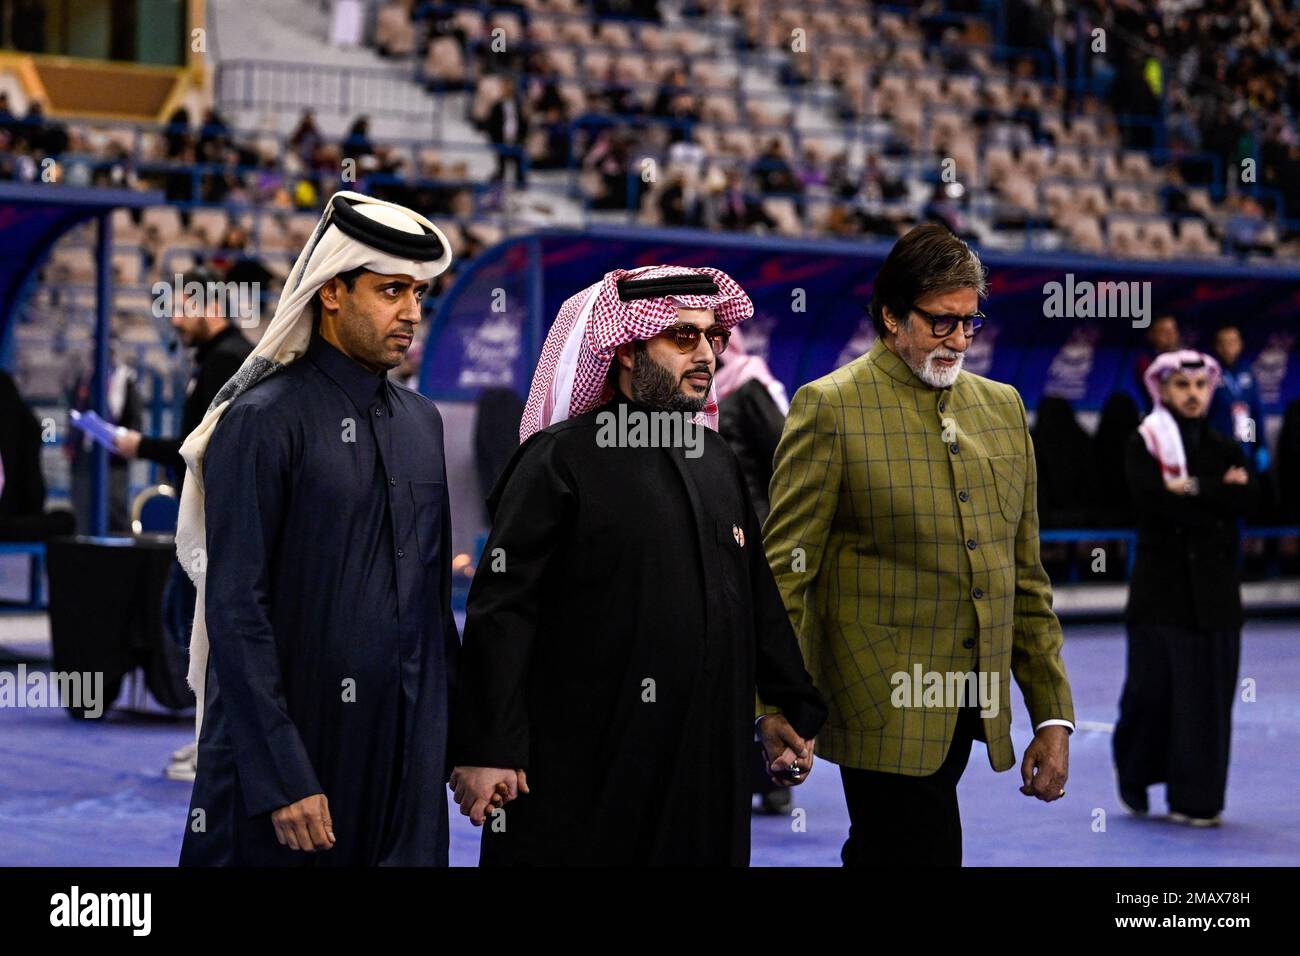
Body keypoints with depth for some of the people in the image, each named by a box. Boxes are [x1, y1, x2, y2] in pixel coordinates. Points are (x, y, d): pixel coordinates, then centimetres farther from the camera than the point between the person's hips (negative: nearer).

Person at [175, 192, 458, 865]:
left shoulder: (421, 421, 11)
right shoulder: (263, 422, -10)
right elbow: (236, 609, -14)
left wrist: (455, 734, 14)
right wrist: (283, 778, -19)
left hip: (409, 738, 6)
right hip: (295, 740, -6)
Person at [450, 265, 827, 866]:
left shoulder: (718, 461, 14)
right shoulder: (559, 460, -7)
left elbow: (757, 595, 19)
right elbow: (501, 610, -12)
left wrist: (792, 704, 16)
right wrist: (486, 748, -17)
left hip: (709, 764, 6)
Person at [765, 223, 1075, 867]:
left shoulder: (1001, 408, 13)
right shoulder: (830, 408, -5)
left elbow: (1025, 577, 16)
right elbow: (784, 571, -7)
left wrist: (1053, 715, 12)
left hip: (972, 711, 6)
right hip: (886, 712, -6)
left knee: (879, 852, 15)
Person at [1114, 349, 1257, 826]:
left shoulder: (1225, 448, 12)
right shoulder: (1144, 443, 1)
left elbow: (1245, 498, -6)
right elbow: (1150, 497, -17)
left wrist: (1194, 489, -15)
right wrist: (1219, 494, -14)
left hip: (1214, 589, 3)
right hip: (1161, 585, -3)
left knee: (1208, 693, -1)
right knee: (1152, 687, -2)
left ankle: (1196, 799, 6)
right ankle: (1134, 775, 23)